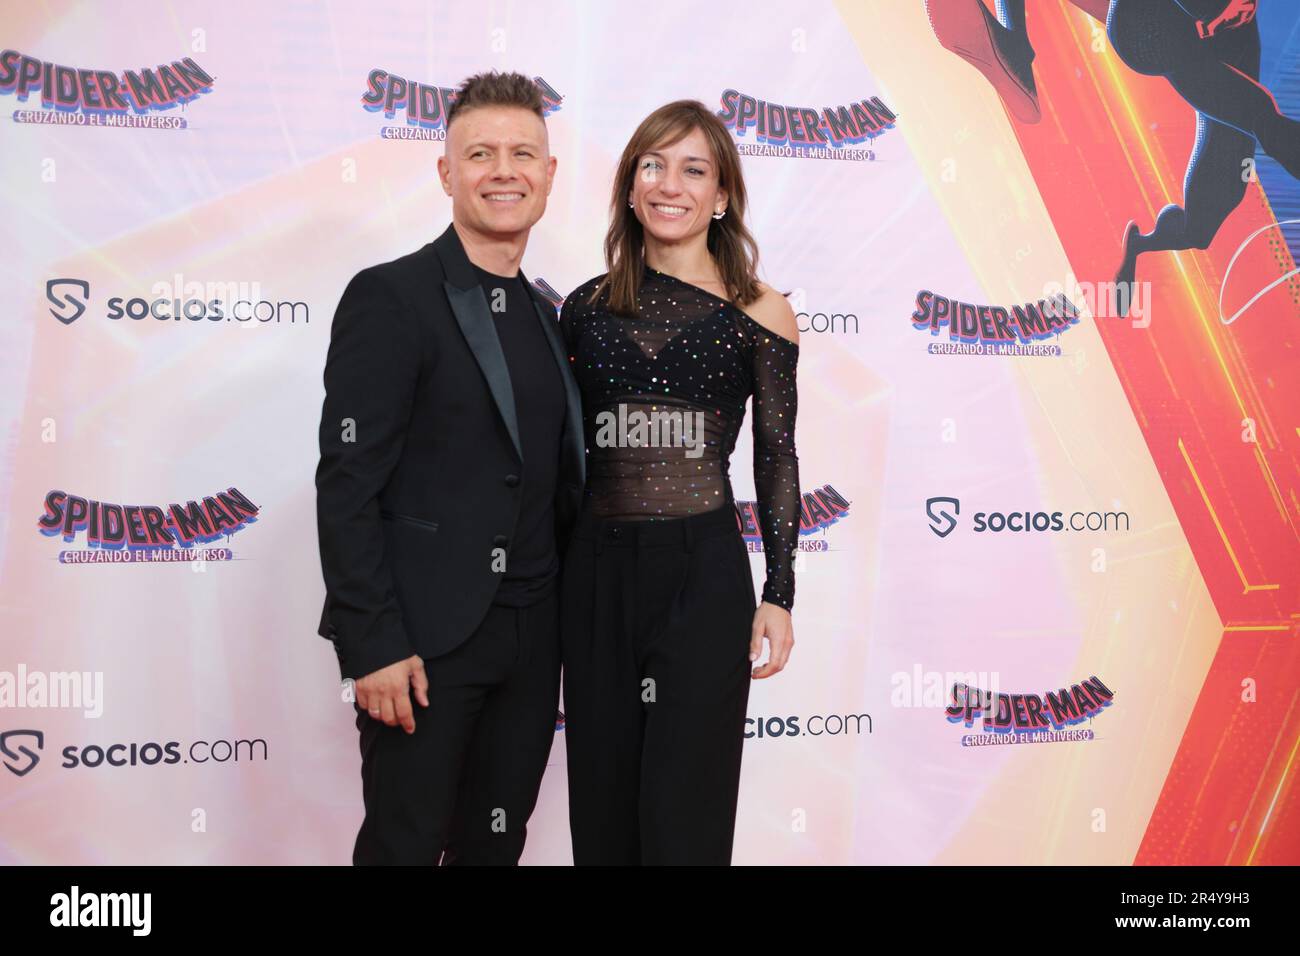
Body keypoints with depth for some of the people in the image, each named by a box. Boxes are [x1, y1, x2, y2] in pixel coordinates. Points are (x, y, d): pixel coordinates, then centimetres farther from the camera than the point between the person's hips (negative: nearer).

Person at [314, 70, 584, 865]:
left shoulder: (547, 317, 13)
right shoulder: (390, 298, -9)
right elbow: (348, 484, -14)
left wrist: (567, 622, 10)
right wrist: (372, 644, -18)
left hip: (530, 640, 6)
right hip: (424, 636, -6)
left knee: (497, 842, 15)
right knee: (405, 843, 5)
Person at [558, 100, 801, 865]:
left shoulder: (760, 314, 0)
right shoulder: (588, 307, 7)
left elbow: (777, 460, 1)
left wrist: (779, 596, -3)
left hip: (705, 572, -3)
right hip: (596, 571, 3)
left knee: (683, 815, 2)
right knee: (602, 805, 11)